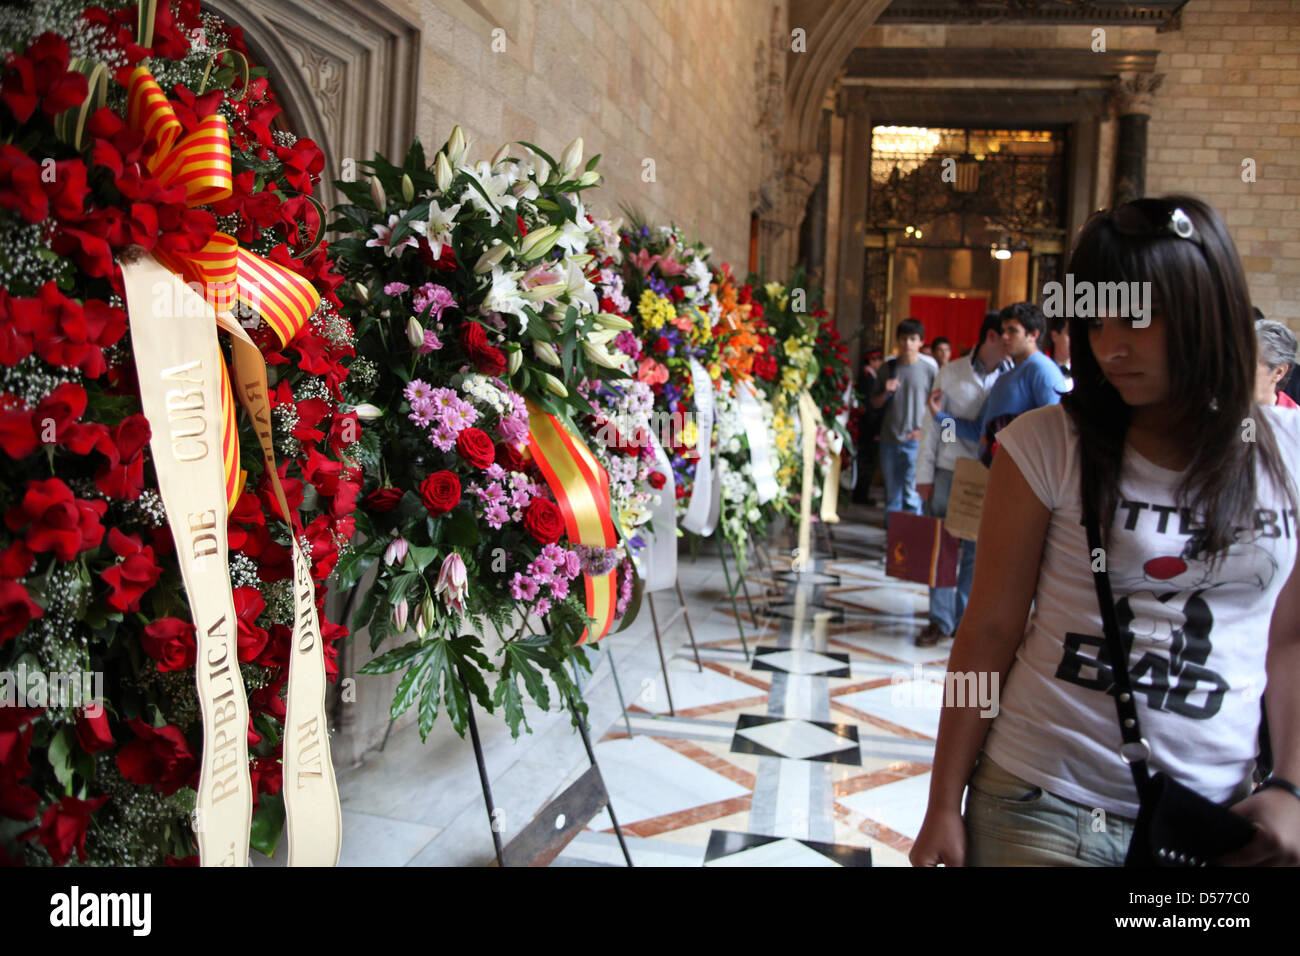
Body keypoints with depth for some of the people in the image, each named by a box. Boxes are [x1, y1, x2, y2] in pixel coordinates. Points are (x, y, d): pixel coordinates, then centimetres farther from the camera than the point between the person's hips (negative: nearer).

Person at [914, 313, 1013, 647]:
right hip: (949, 471, 0)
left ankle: (965, 620, 17)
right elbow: (932, 424, 4)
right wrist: (924, 474, 0)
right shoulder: (951, 372, 2)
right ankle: (940, 619, 13)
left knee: (977, 551, 6)